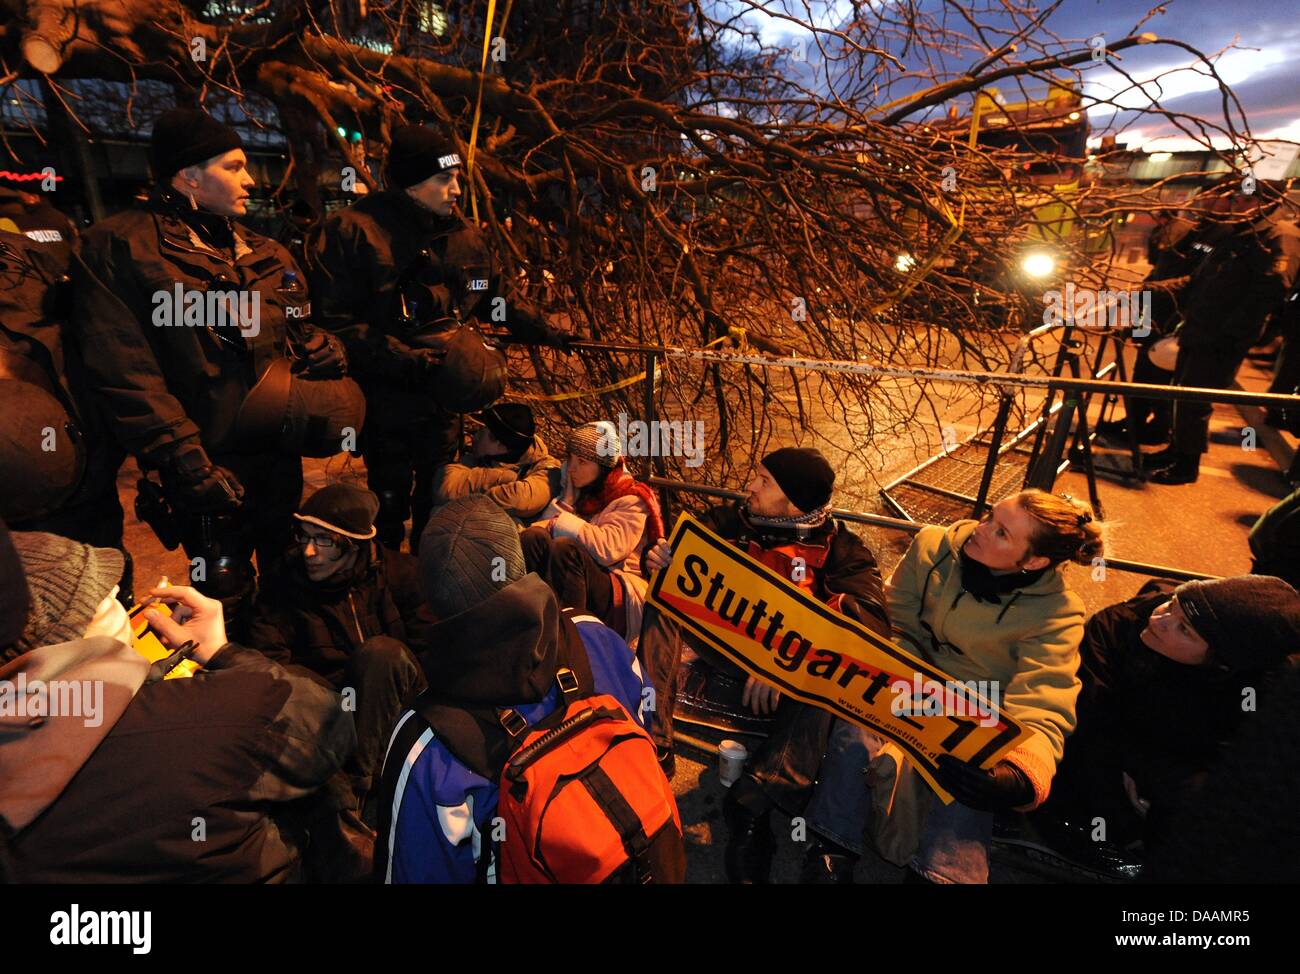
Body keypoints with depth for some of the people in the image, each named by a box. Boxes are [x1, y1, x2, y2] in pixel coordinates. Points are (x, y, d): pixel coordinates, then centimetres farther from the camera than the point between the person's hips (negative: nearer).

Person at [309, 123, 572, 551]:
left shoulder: (464, 235, 4)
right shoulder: (351, 232, -14)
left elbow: (499, 296, 17)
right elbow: (334, 321, -18)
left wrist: (546, 332, 8)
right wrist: (402, 359, -25)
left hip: (443, 398, 6)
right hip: (385, 397, -5)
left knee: (438, 500, 19)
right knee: (389, 503, 7)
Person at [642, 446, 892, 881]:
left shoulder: (838, 547, -3)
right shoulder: (729, 522, 6)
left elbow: (869, 618, -18)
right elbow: (683, 564, 5)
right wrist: (662, 560, -22)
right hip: (724, 646, 3)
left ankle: (753, 802, -36)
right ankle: (649, 743, -28)